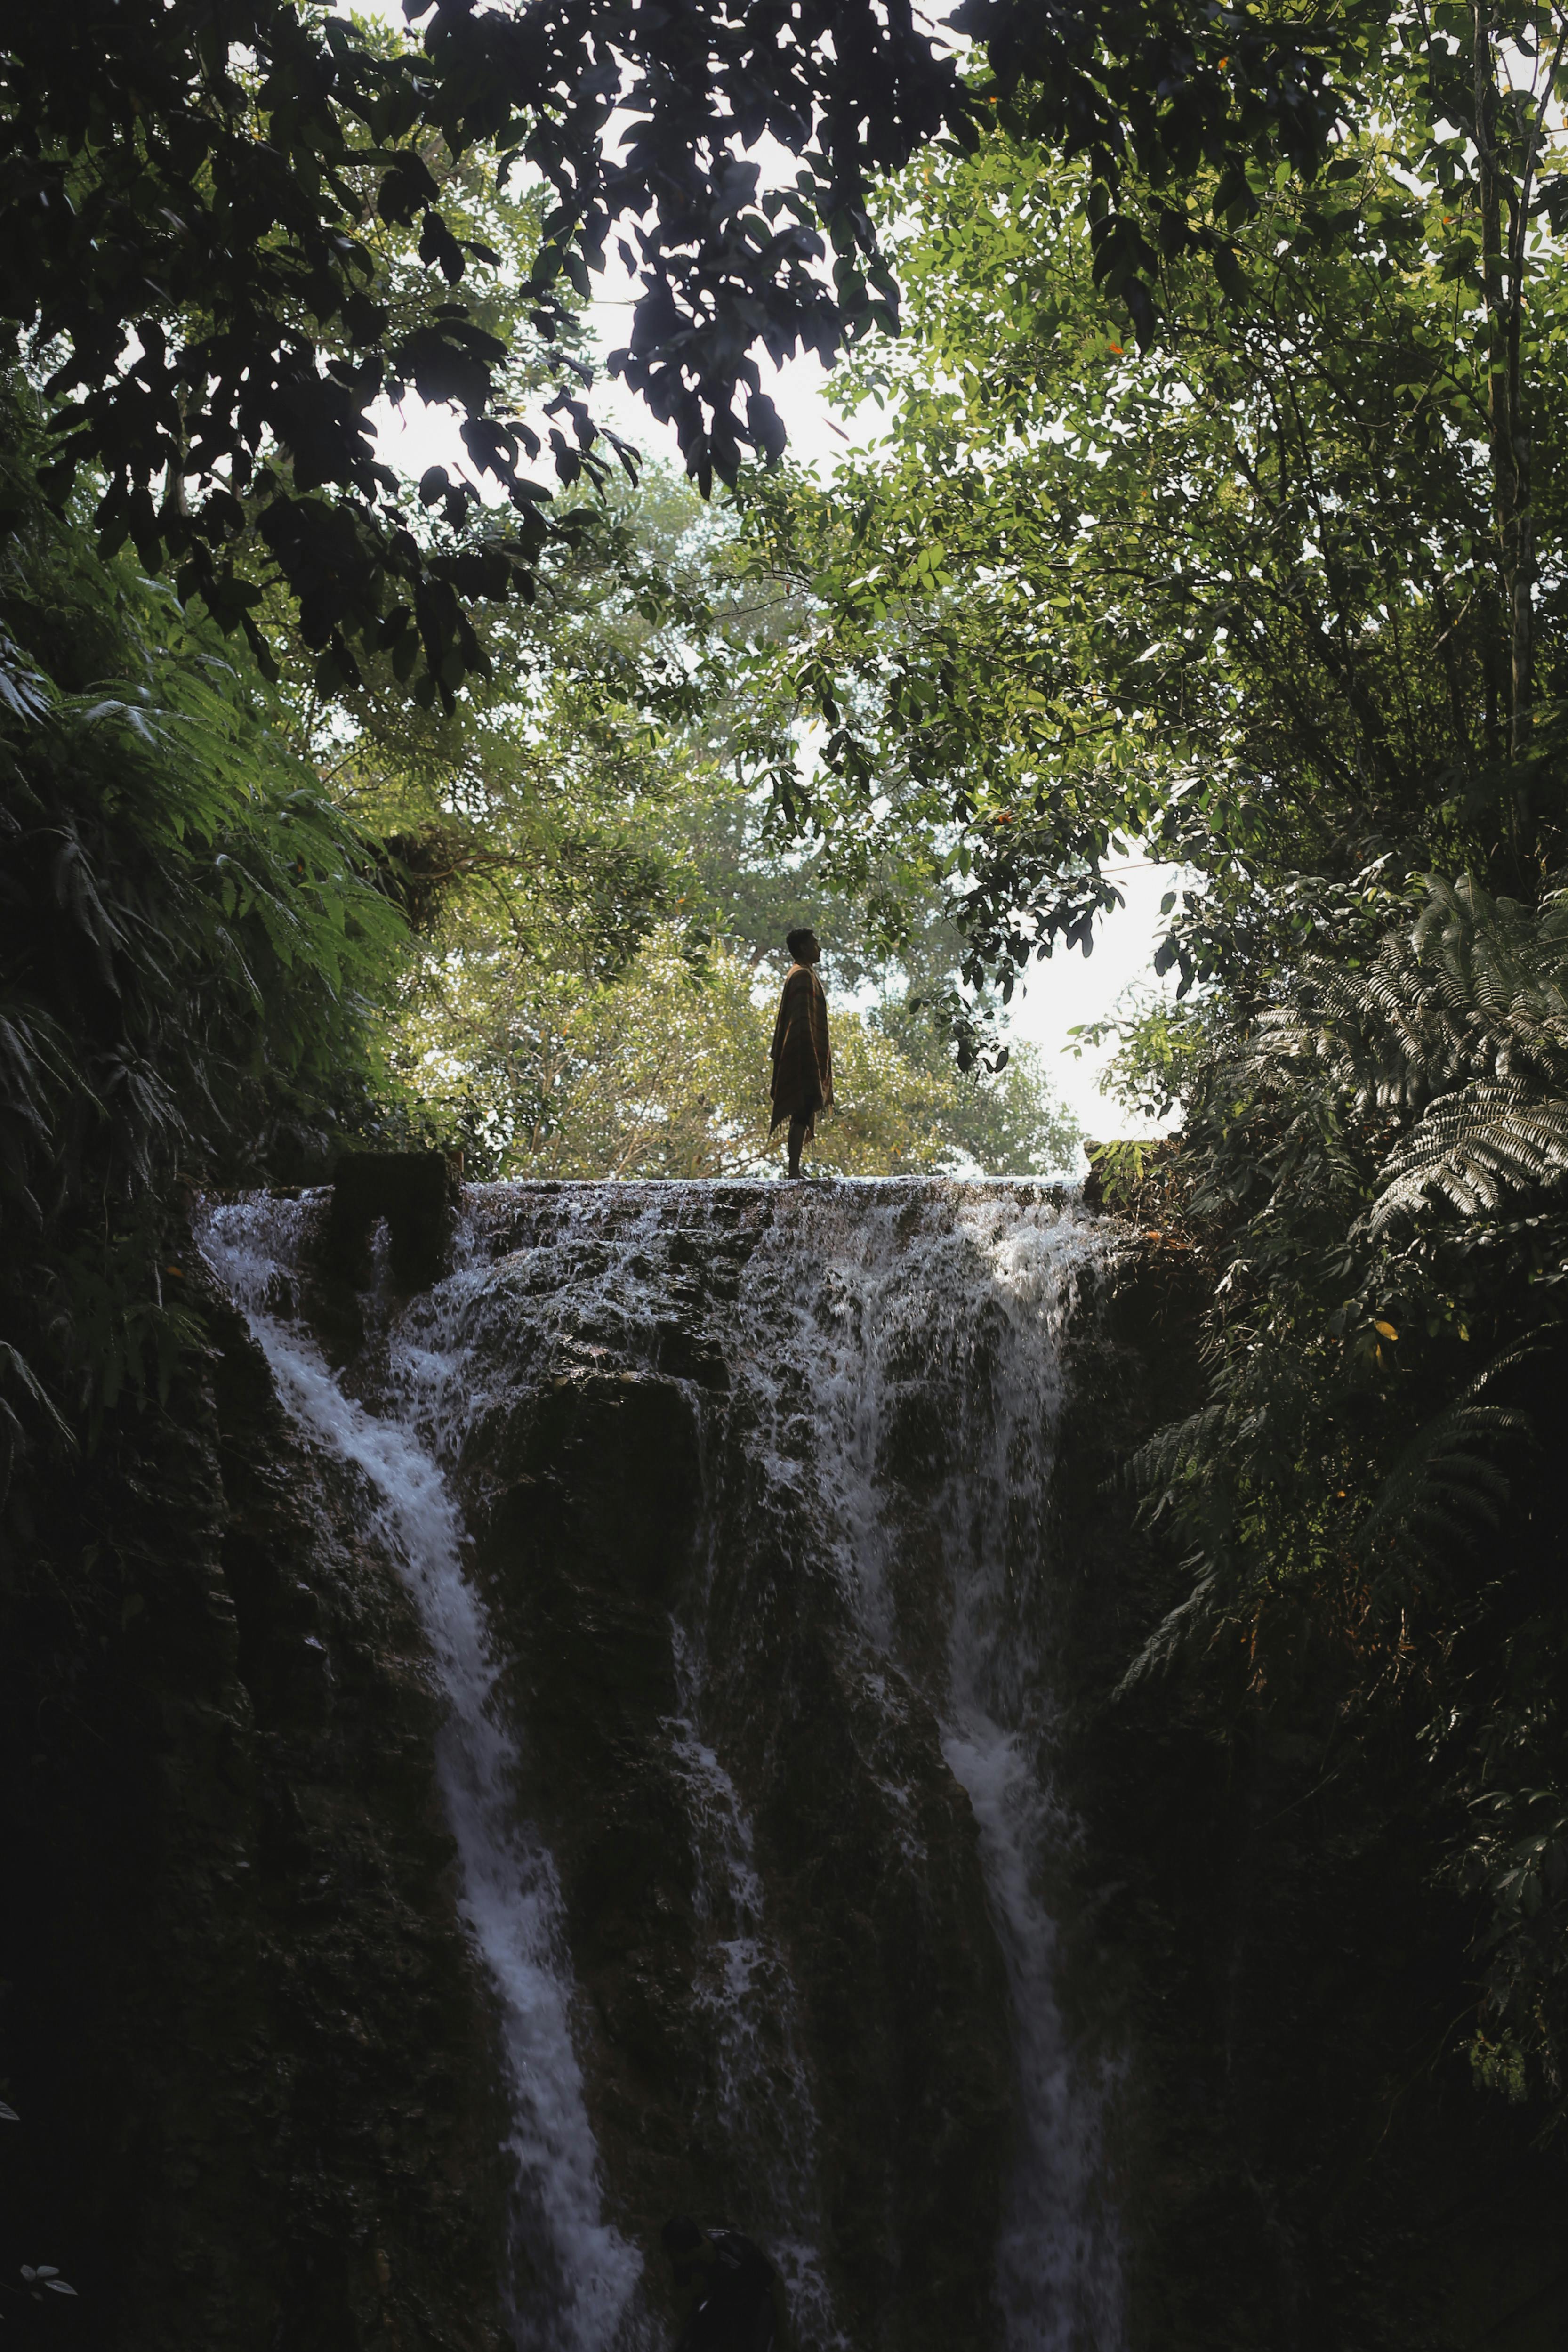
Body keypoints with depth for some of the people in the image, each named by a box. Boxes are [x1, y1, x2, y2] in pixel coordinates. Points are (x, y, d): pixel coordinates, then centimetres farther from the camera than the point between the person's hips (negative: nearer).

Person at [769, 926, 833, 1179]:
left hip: (797, 1058, 11)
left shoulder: (798, 975, 21)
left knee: (802, 1115, 10)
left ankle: (794, 1170, 10)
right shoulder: (802, 976, -11)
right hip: (804, 1054, -11)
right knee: (803, 1114, -12)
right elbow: (802, 1019, -20)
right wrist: (811, 1059, -23)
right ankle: (794, 1170, -15)